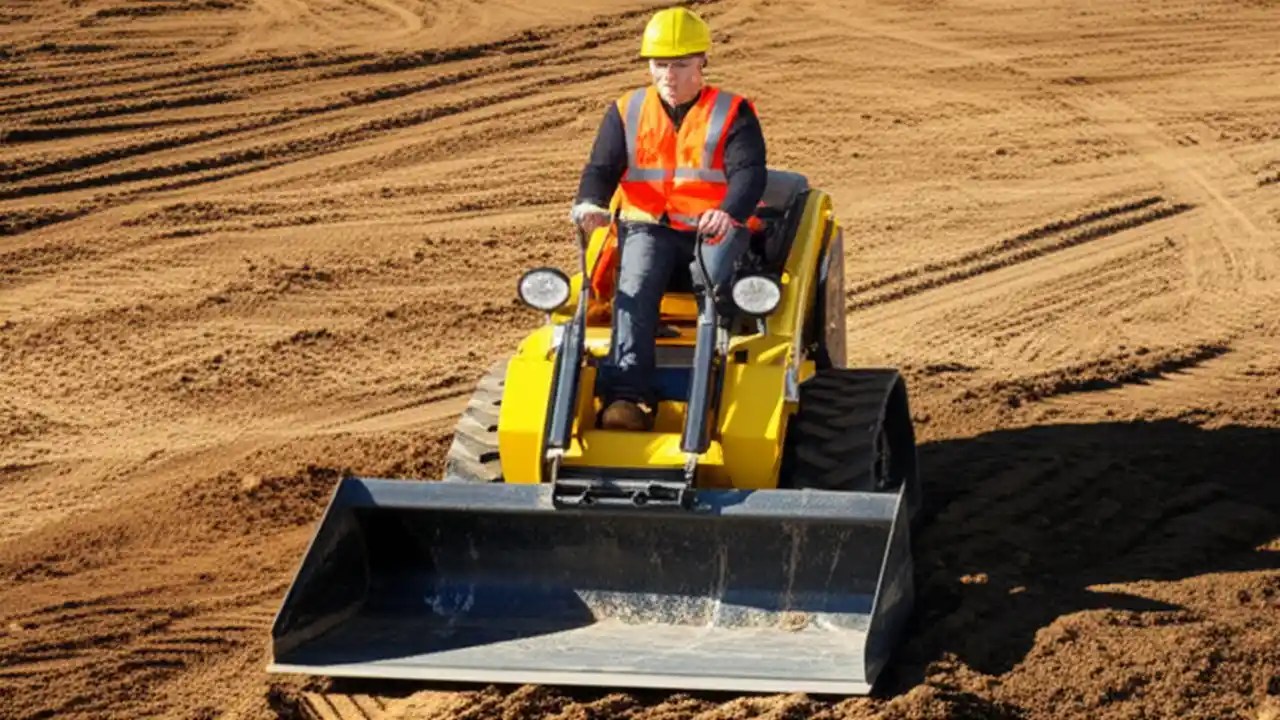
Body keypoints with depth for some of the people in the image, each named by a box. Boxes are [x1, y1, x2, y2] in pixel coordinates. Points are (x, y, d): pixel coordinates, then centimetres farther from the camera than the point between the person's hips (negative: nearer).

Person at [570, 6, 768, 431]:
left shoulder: (732, 113, 3)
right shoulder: (627, 113, 13)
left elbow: (750, 172, -11)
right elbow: (602, 167, 3)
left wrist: (729, 213, -35)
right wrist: (590, 203, -23)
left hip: (715, 228, -1)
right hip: (649, 226, 1)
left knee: (715, 286, -34)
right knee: (635, 285, -29)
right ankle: (628, 394, -42)